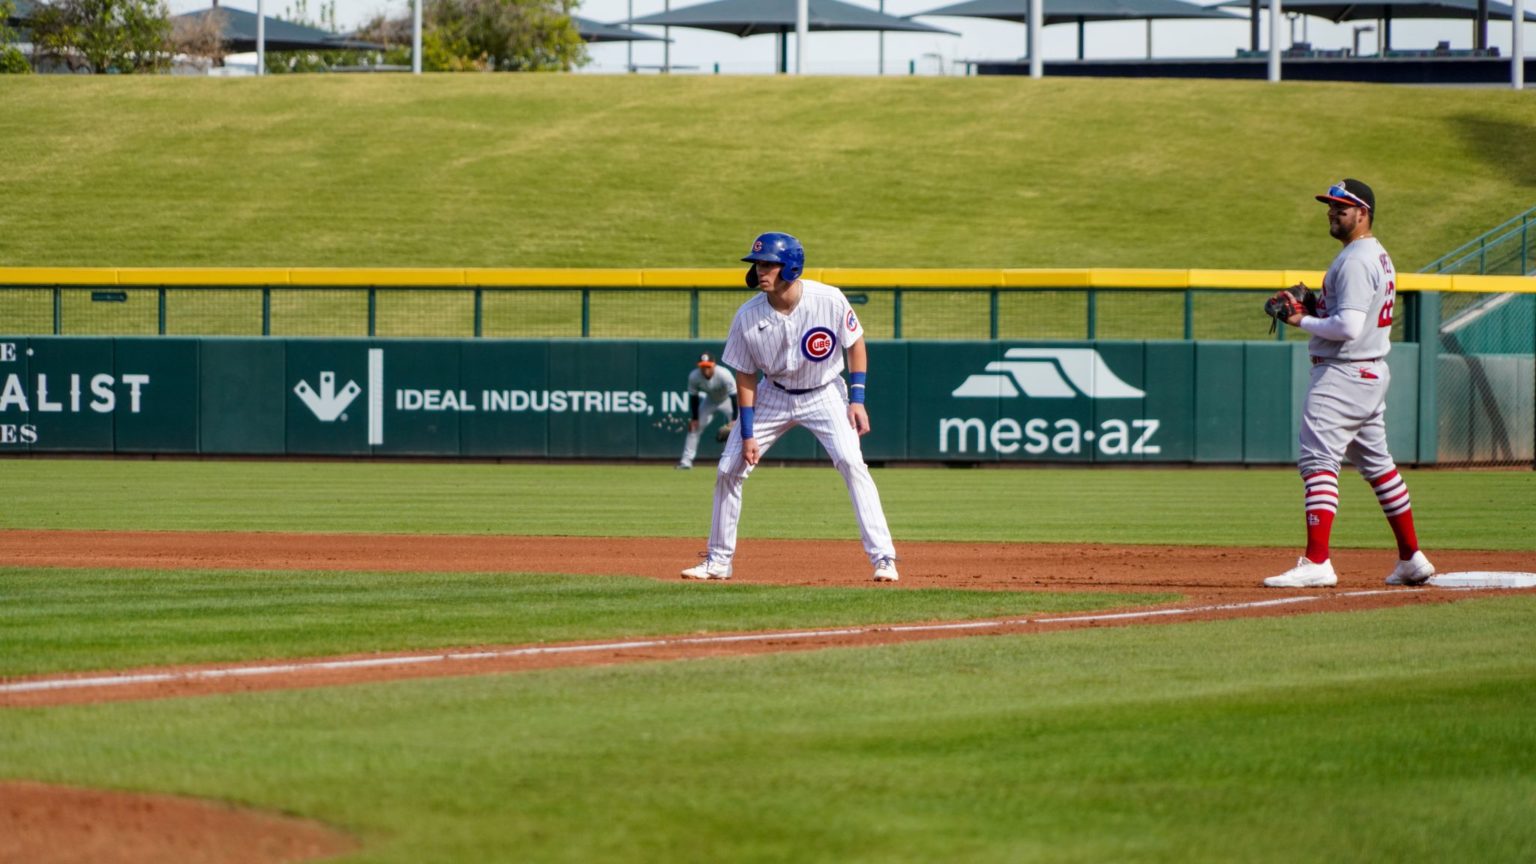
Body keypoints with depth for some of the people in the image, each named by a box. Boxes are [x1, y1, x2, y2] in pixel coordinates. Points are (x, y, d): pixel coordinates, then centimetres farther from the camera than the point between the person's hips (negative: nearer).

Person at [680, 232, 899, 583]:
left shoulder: (828, 300, -23)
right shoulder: (748, 316, -18)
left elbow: (855, 344, -6)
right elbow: (745, 376, -7)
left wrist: (857, 399, -13)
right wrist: (747, 433, -10)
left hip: (824, 393, -3)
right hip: (773, 397, 3)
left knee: (851, 462, -21)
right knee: (729, 469, -1)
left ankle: (883, 558, -16)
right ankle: (718, 561, 15)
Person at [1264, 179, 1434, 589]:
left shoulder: (1355, 262, -17)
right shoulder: (1379, 257, 16)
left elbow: (1348, 327, -25)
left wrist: (1304, 321, -12)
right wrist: (1313, 304, 10)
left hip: (1341, 376, -11)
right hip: (1373, 371, 11)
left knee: (1319, 461, -15)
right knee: (1377, 463, 18)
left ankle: (1317, 562, -23)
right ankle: (1411, 559, 23)